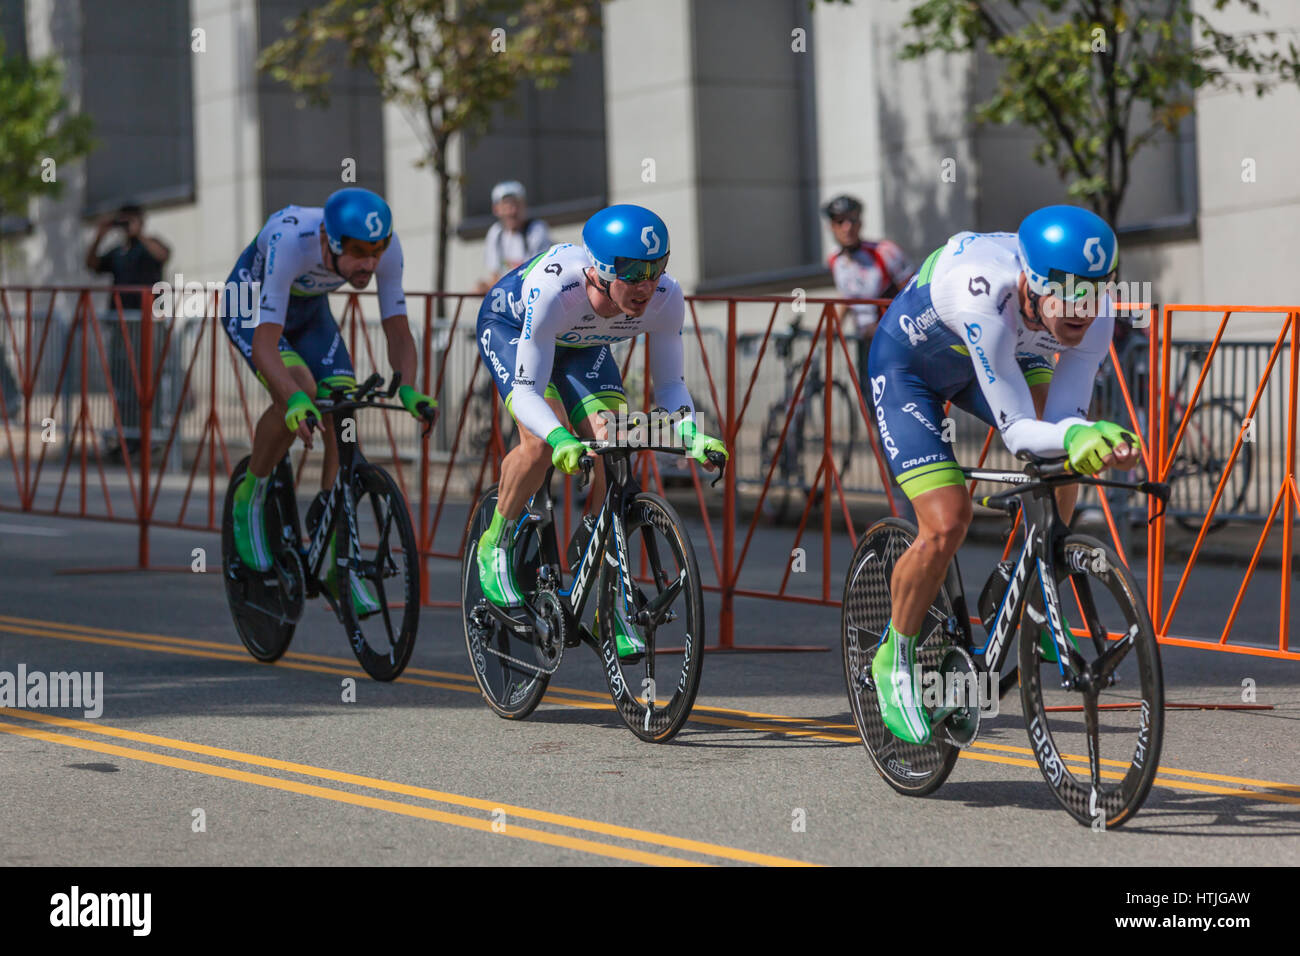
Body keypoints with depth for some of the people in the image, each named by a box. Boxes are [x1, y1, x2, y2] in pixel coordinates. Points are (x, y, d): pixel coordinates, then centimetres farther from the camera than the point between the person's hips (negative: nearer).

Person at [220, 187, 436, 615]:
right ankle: (249, 499, -5)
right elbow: (264, 344, -45)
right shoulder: (290, 241, -42)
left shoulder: (387, 246, -30)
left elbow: (398, 333, -23)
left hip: (309, 308, 4)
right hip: (249, 306, -4)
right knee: (299, 391, -31)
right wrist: (295, 400, -62)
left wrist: (407, 388, -43)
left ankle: (337, 566, -3)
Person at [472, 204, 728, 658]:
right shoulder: (552, 291, -43)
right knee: (542, 443, -27)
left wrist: (692, 434, -38)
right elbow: (527, 391, -37)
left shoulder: (665, 298, -32)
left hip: (581, 344, 4)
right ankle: (493, 549, -1)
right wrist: (561, 439, -56)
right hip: (509, 328, -4)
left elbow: (669, 385, -18)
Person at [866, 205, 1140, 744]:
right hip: (909, 365, -5)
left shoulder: (1094, 314, -28)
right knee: (946, 525, -17)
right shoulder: (986, 294, -44)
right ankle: (895, 660, 8)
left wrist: (1095, 439, -47)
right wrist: (1075, 437, -59)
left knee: (1067, 446, -20)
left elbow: (1060, 421, -25)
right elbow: (1018, 432, -40)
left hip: (995, 355, 6)